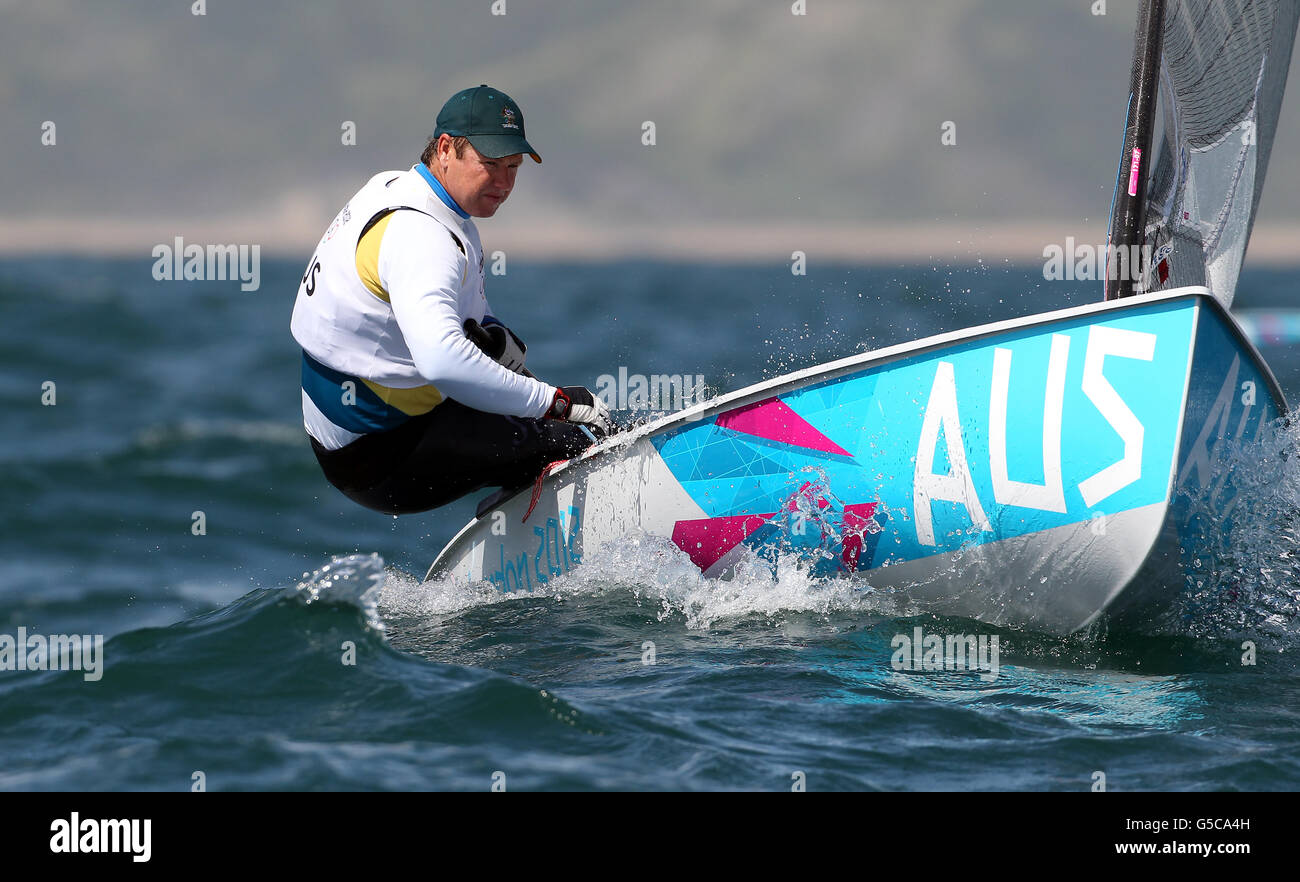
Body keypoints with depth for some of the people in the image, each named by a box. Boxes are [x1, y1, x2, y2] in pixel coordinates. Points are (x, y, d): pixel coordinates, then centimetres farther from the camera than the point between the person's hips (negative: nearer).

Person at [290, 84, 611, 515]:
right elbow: (442, 360, -42)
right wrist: (556, 402, -35)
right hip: (381, 460, -11)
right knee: (578, 445, -17)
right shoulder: (418, 234, -25)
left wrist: (495, 334, 5)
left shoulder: (397, 188, 9)